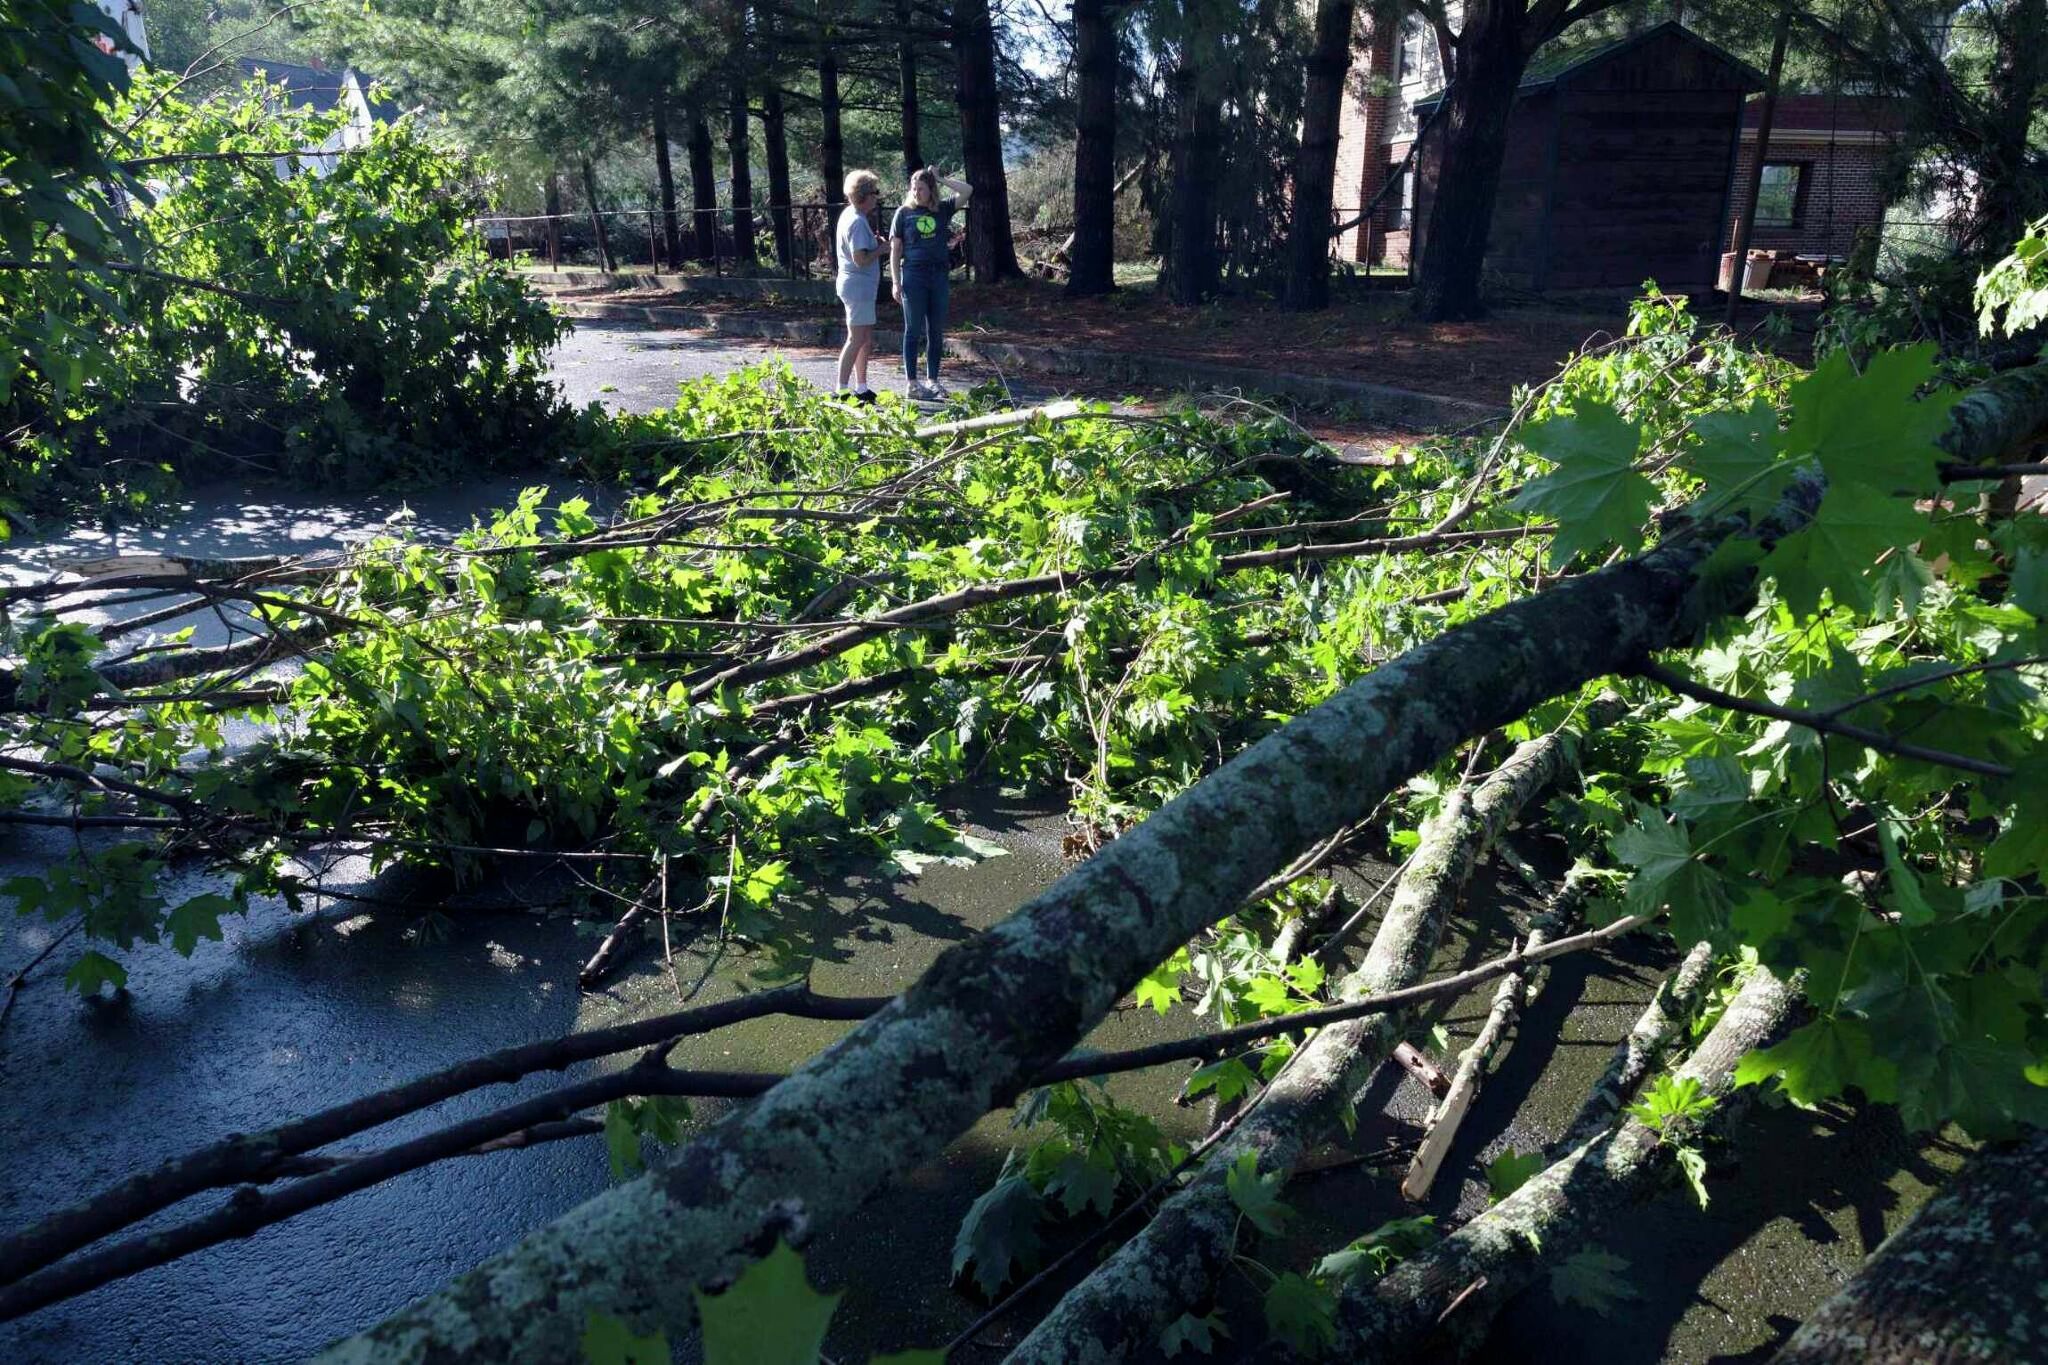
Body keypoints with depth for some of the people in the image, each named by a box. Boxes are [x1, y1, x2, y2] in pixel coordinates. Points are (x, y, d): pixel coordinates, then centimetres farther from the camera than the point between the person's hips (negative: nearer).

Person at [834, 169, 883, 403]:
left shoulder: (849, 214, 12)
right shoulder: (858, 222, -18)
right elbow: (861, 259, -24)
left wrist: (875, 242, 7)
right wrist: (881, 248, -11)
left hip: (860, 287, 10)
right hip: (859, 286, -10)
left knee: (866, 339, 15)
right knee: (857, 340, -6)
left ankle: (861, 388, 21)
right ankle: (842, 390, -3)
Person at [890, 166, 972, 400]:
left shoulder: (943, 209, 6)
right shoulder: (904, 213, 1)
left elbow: (967, 190, -2)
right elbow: (895, 251, 1)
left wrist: (941, 179, 0)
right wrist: (896, 283, -5)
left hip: (939, 275, 3)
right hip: (913, 276, -3)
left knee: (936, 332, 7)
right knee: (914, 331, 1)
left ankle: (932, 380, 17)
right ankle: (911, 382, 6)